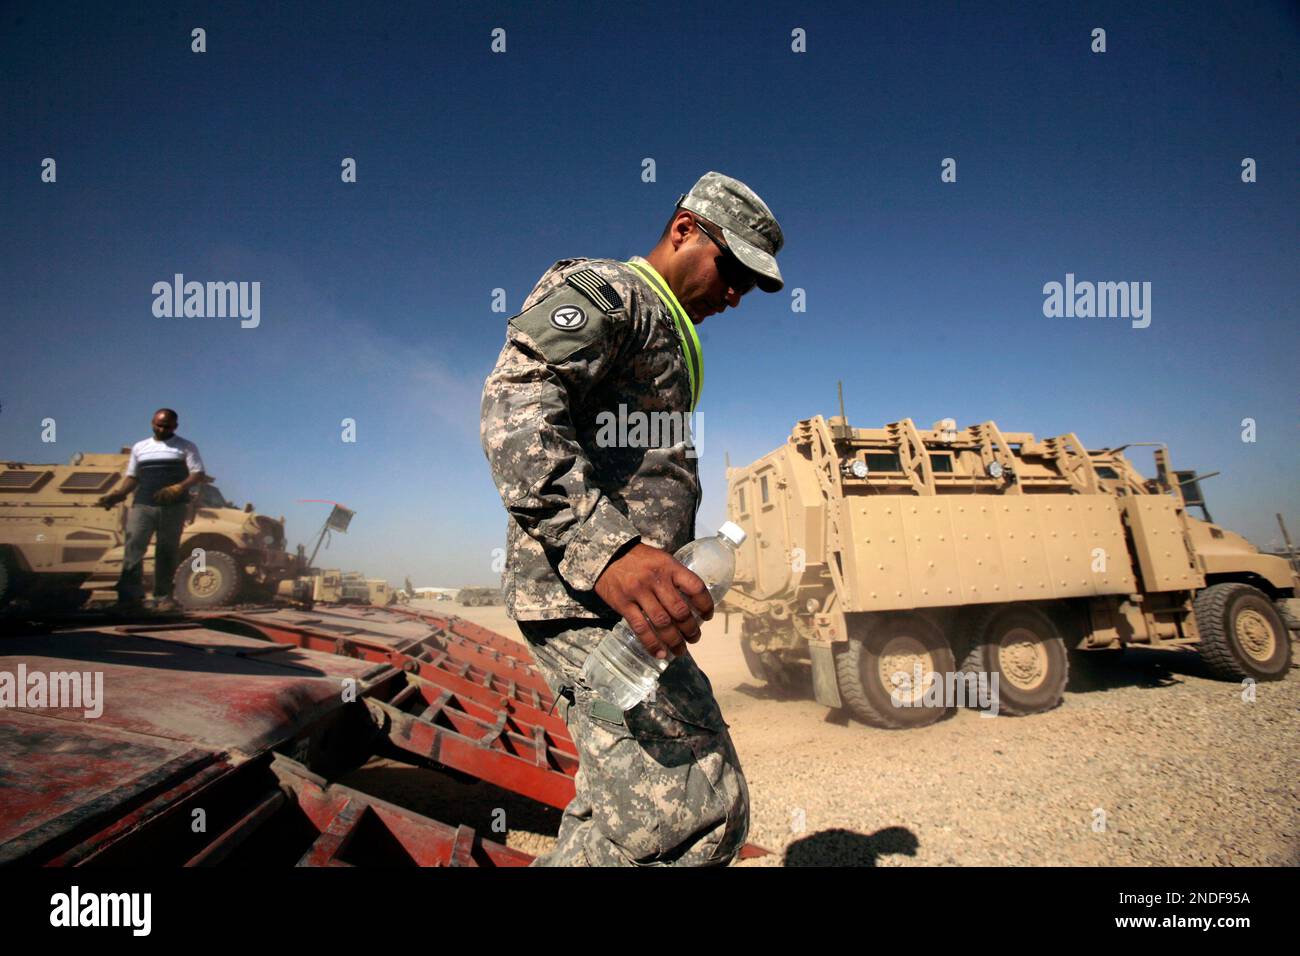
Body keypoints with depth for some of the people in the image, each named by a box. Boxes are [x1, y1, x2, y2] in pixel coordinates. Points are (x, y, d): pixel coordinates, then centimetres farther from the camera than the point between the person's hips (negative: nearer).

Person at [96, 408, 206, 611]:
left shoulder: (187, 447, 8)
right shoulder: (139, 447, 18)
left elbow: (198, 475, -2)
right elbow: (133, 477, 18)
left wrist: (178, 488, -19)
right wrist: (119, 494, 0)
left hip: (173, 507, -2)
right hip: (142, 505, 2)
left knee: (167, 552, 1)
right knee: (133, 547, -8)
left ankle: (163, 596, 7)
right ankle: (131, 595, -5)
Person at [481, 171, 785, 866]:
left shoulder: (667, 335, 27)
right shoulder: (602, 288, -3)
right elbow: (514, 406, -22)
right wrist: (602, 546, -36)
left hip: (623, 582, 11)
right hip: (582, 588, -10)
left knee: (623, 807, 18)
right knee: (695, 812, -16)